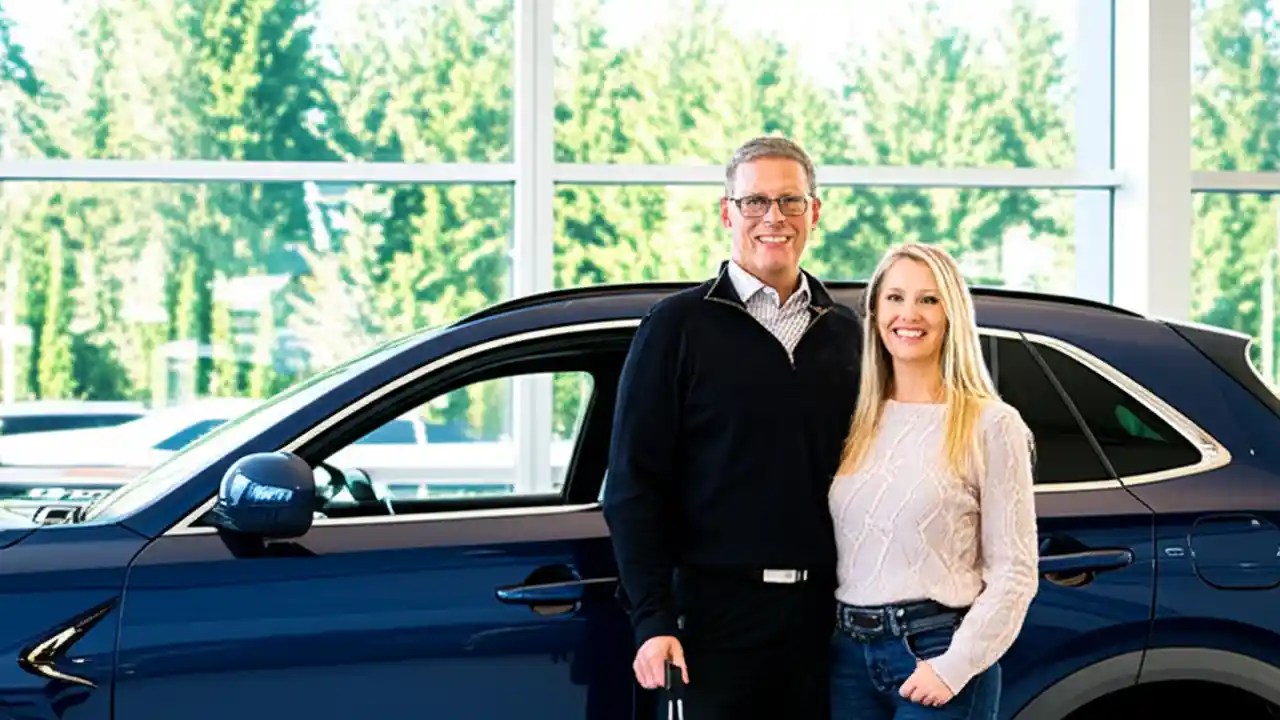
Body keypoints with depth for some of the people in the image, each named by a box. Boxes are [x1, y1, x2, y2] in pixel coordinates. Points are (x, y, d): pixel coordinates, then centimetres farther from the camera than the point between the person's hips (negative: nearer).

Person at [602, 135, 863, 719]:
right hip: (717, 607, -4)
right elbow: (633, 487, -5)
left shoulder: (844, 332, 12)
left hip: (821, 611, 4)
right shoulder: (678, 325, -1)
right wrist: (653, 621, -12)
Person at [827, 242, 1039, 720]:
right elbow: (840, 550, 13)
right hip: (850, 650, 5)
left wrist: (953, 666, -13)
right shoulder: (858, 421, 10)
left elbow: (1014, 573, -7)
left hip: (936, 651, -4)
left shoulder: (991, 424, -5)